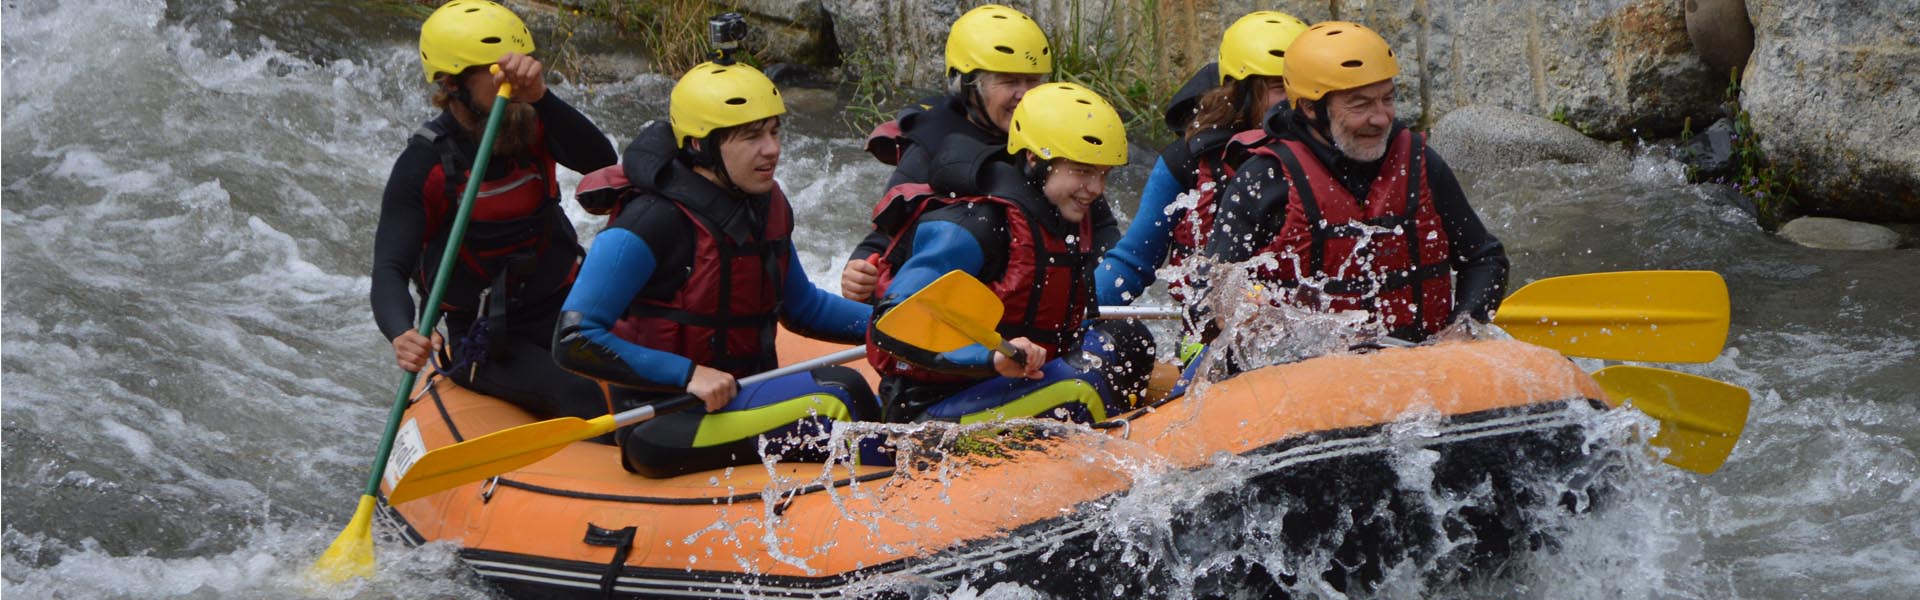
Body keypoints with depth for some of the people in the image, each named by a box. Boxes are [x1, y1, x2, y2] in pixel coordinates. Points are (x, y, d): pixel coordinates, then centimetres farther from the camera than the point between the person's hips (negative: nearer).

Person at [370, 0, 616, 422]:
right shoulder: (423, 167, -13)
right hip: (483, 339, -4)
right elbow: (389, 270, -20)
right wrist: (402, 336, -42)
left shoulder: (531, 129, -2)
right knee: (578, 396, -29)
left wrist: (538, 95, -39)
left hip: (559, 313, 4)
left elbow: (600, 161, -23)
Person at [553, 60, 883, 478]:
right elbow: (574, 342, -19)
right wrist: (688, 375, -24)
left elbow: (802, 308, 25)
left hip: (739, 399, 8)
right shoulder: (654, 224, -17)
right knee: (831, 403, -24)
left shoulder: (768, 207, 8)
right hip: (659, 429, -8)